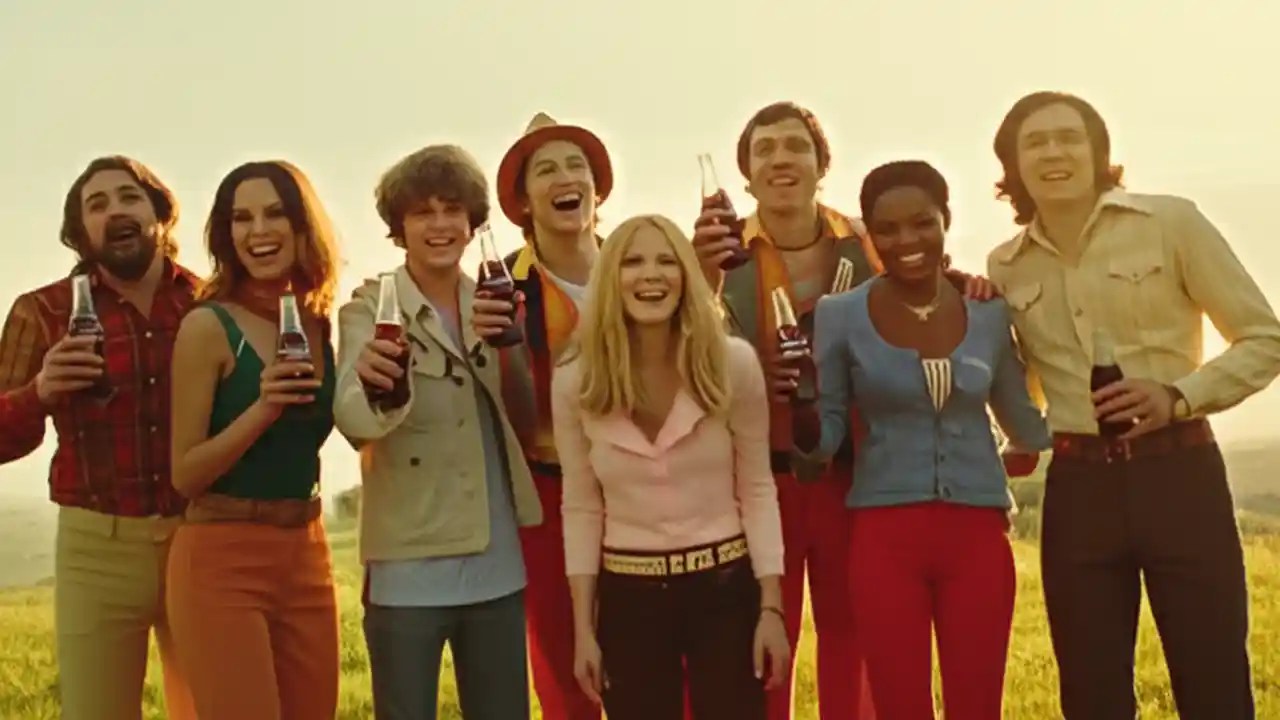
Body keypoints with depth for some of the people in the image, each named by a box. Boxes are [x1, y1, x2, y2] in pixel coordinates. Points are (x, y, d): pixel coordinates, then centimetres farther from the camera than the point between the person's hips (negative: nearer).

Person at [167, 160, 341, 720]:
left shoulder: (322, 325, 7)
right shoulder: (209, 325, -8)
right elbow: (185, 475, -11)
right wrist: (262, 408, -23)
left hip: (307, 558, 6)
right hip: (222, 560, -6)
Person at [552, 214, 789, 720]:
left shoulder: (733, 364, -7)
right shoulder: (575, 381, -4)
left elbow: (757, 491, -2)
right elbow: (580, 508, 2)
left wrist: (771, 607, -6)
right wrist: (583, 628, 1)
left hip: (725, 586, -1)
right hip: (628, 597, 1)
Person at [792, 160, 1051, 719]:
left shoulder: (990, 312, 6)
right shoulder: (841, 315, -1)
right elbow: (823, 438, 1)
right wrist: (794, 400, -17)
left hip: (978, 533, 2)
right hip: (884, 535, -2)